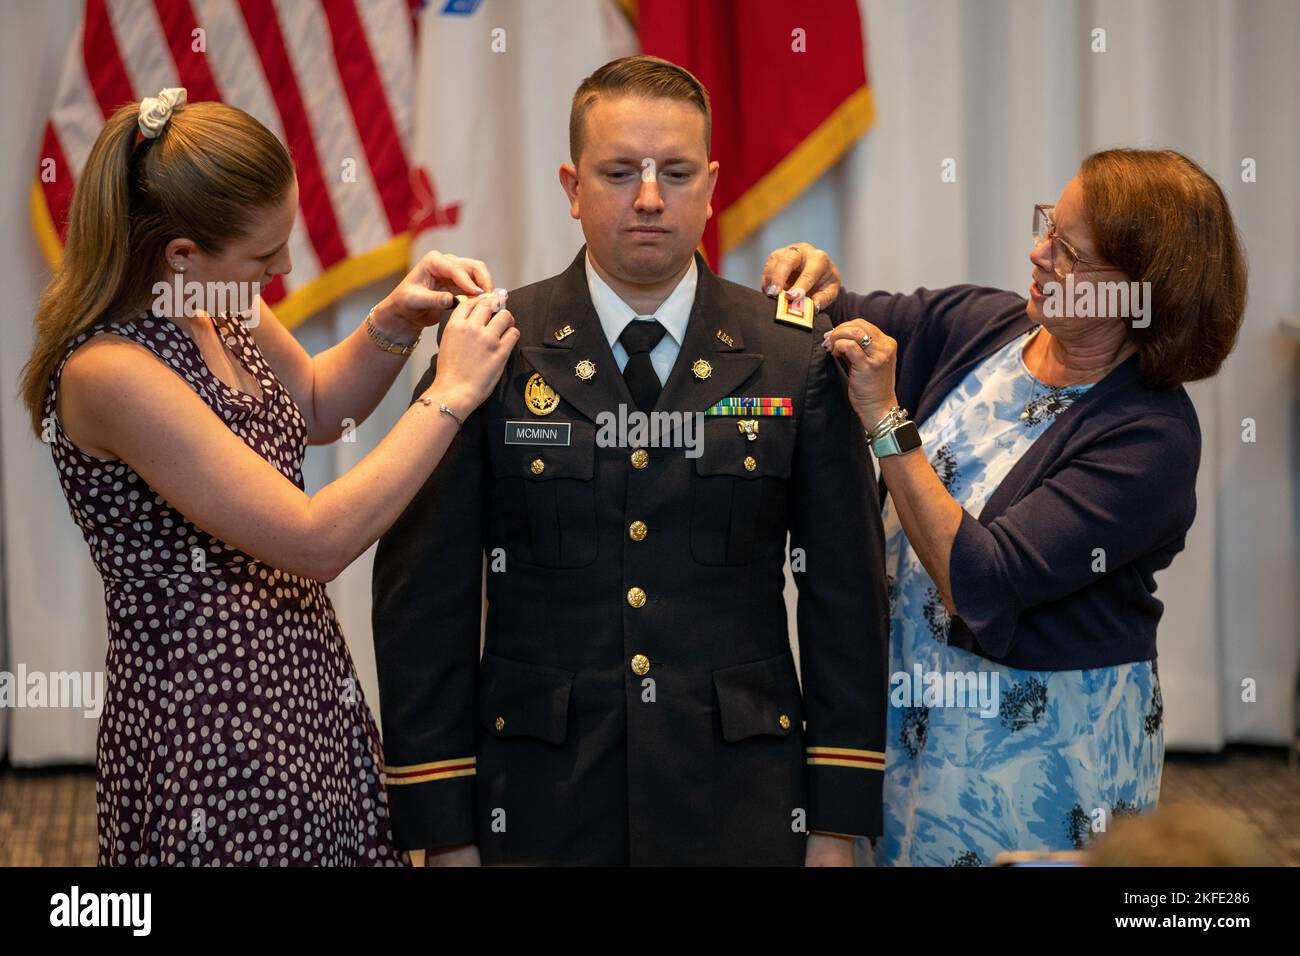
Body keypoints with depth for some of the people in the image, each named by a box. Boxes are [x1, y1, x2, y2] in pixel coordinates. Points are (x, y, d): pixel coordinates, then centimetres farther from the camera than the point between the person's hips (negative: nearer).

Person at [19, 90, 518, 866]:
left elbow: (315, 406, 22)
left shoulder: (217, 309, 1)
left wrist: (395, 323, 2)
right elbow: (317, 540, -25)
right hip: (212, 729, -8)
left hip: (310, 687, 8)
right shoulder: (107, 372, -25)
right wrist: (451, 394, -19)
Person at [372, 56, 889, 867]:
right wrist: (444, 829, -4)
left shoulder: (799, 361, 0)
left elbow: (846, 597, 3)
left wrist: (838, 826, 0)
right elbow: (426, 602, -2)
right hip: (543, 812, -1)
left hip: (743, 812, 1)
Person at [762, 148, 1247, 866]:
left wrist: (886, 419, -27)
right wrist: (818, 290, -9)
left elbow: (978, 582, -28)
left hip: (1045, 745, -6)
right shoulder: (979, 323, -3)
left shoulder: (1150, 435, -22)